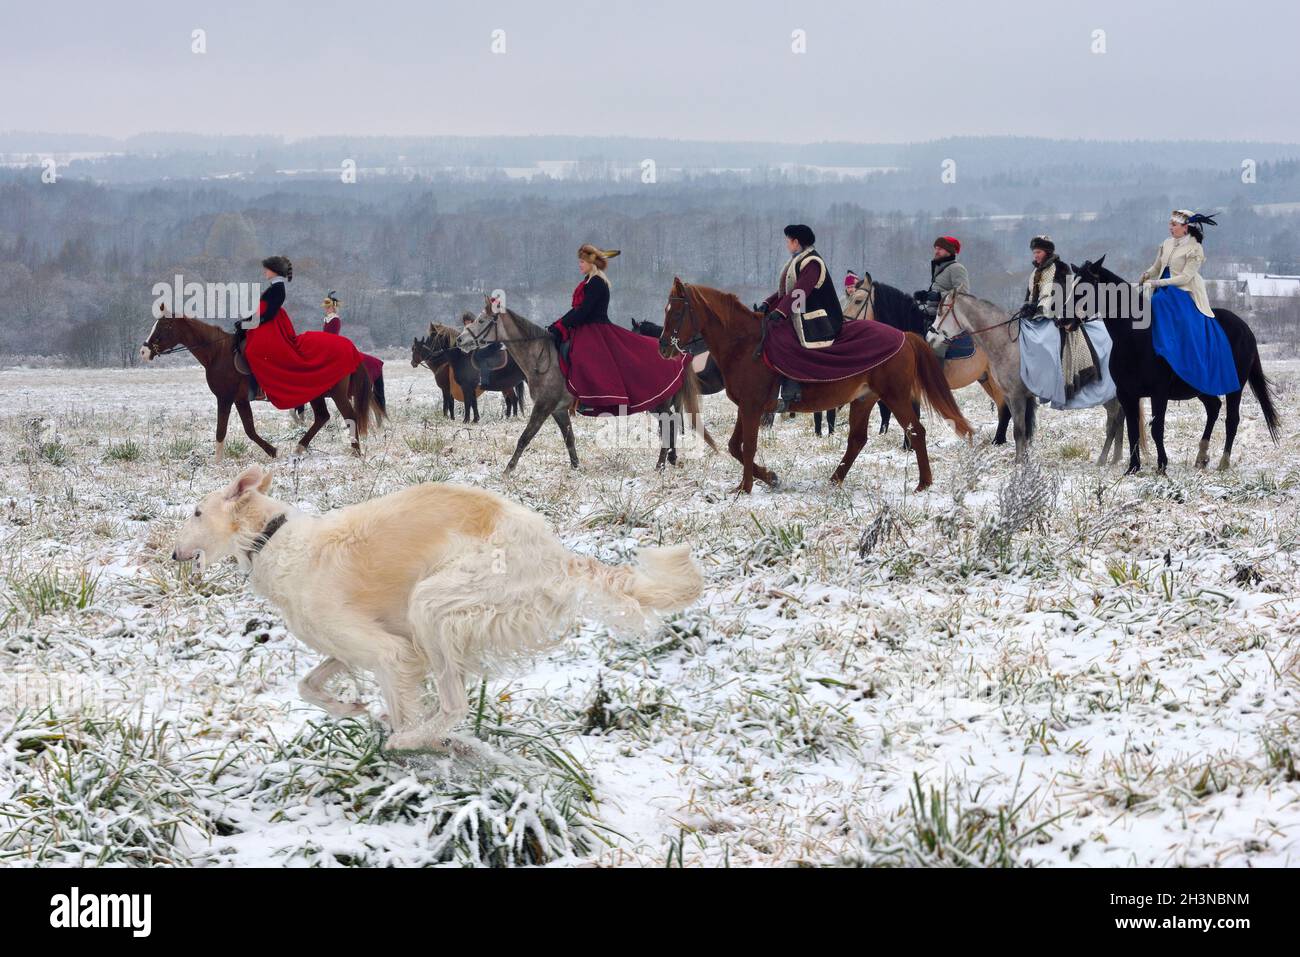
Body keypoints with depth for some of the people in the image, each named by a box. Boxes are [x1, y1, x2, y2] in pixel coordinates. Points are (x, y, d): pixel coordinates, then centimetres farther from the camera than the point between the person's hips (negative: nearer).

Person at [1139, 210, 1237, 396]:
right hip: (1164, 291, 8)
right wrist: (1146, 275, -4)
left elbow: (1185, 277, -14)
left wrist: (1157, 283, -18)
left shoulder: (1195, 249, -7)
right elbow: (1156, 268, 19)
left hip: (1184, 294, -8)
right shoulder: (1167, 244, 13)